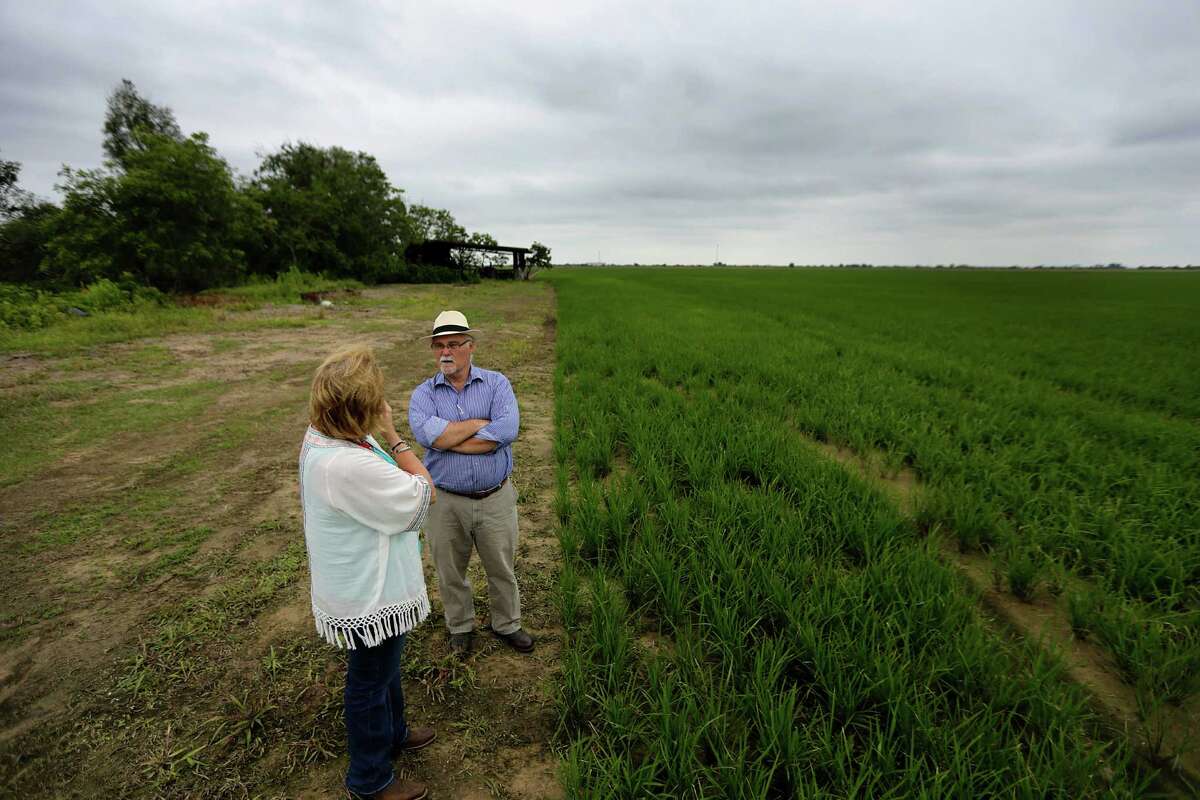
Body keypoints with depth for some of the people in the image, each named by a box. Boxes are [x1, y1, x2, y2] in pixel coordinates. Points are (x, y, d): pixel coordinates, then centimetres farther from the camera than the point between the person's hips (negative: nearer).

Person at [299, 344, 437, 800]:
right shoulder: (350, 466, -39)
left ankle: (392, 733, 56)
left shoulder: (320, 436, -6)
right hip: (370, 600, -9)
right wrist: (392, 435, -23)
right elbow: (424, 495, -26)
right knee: (371, 684, 16)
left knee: (385, 669, 31)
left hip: (365, 585, 9)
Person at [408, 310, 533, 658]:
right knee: (450, 573, 19)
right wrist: (479, 423, -18)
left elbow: (507, 430, -23)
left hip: (496, 498, 0)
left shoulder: (496, 383, -4)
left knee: (502, 569, 17)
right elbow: (427, 433, -24)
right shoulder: (423, 394, -2)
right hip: (446, 502, 1)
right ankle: (460, 627, 45)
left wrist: (449, 439, -19)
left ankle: (507, 625, 42)